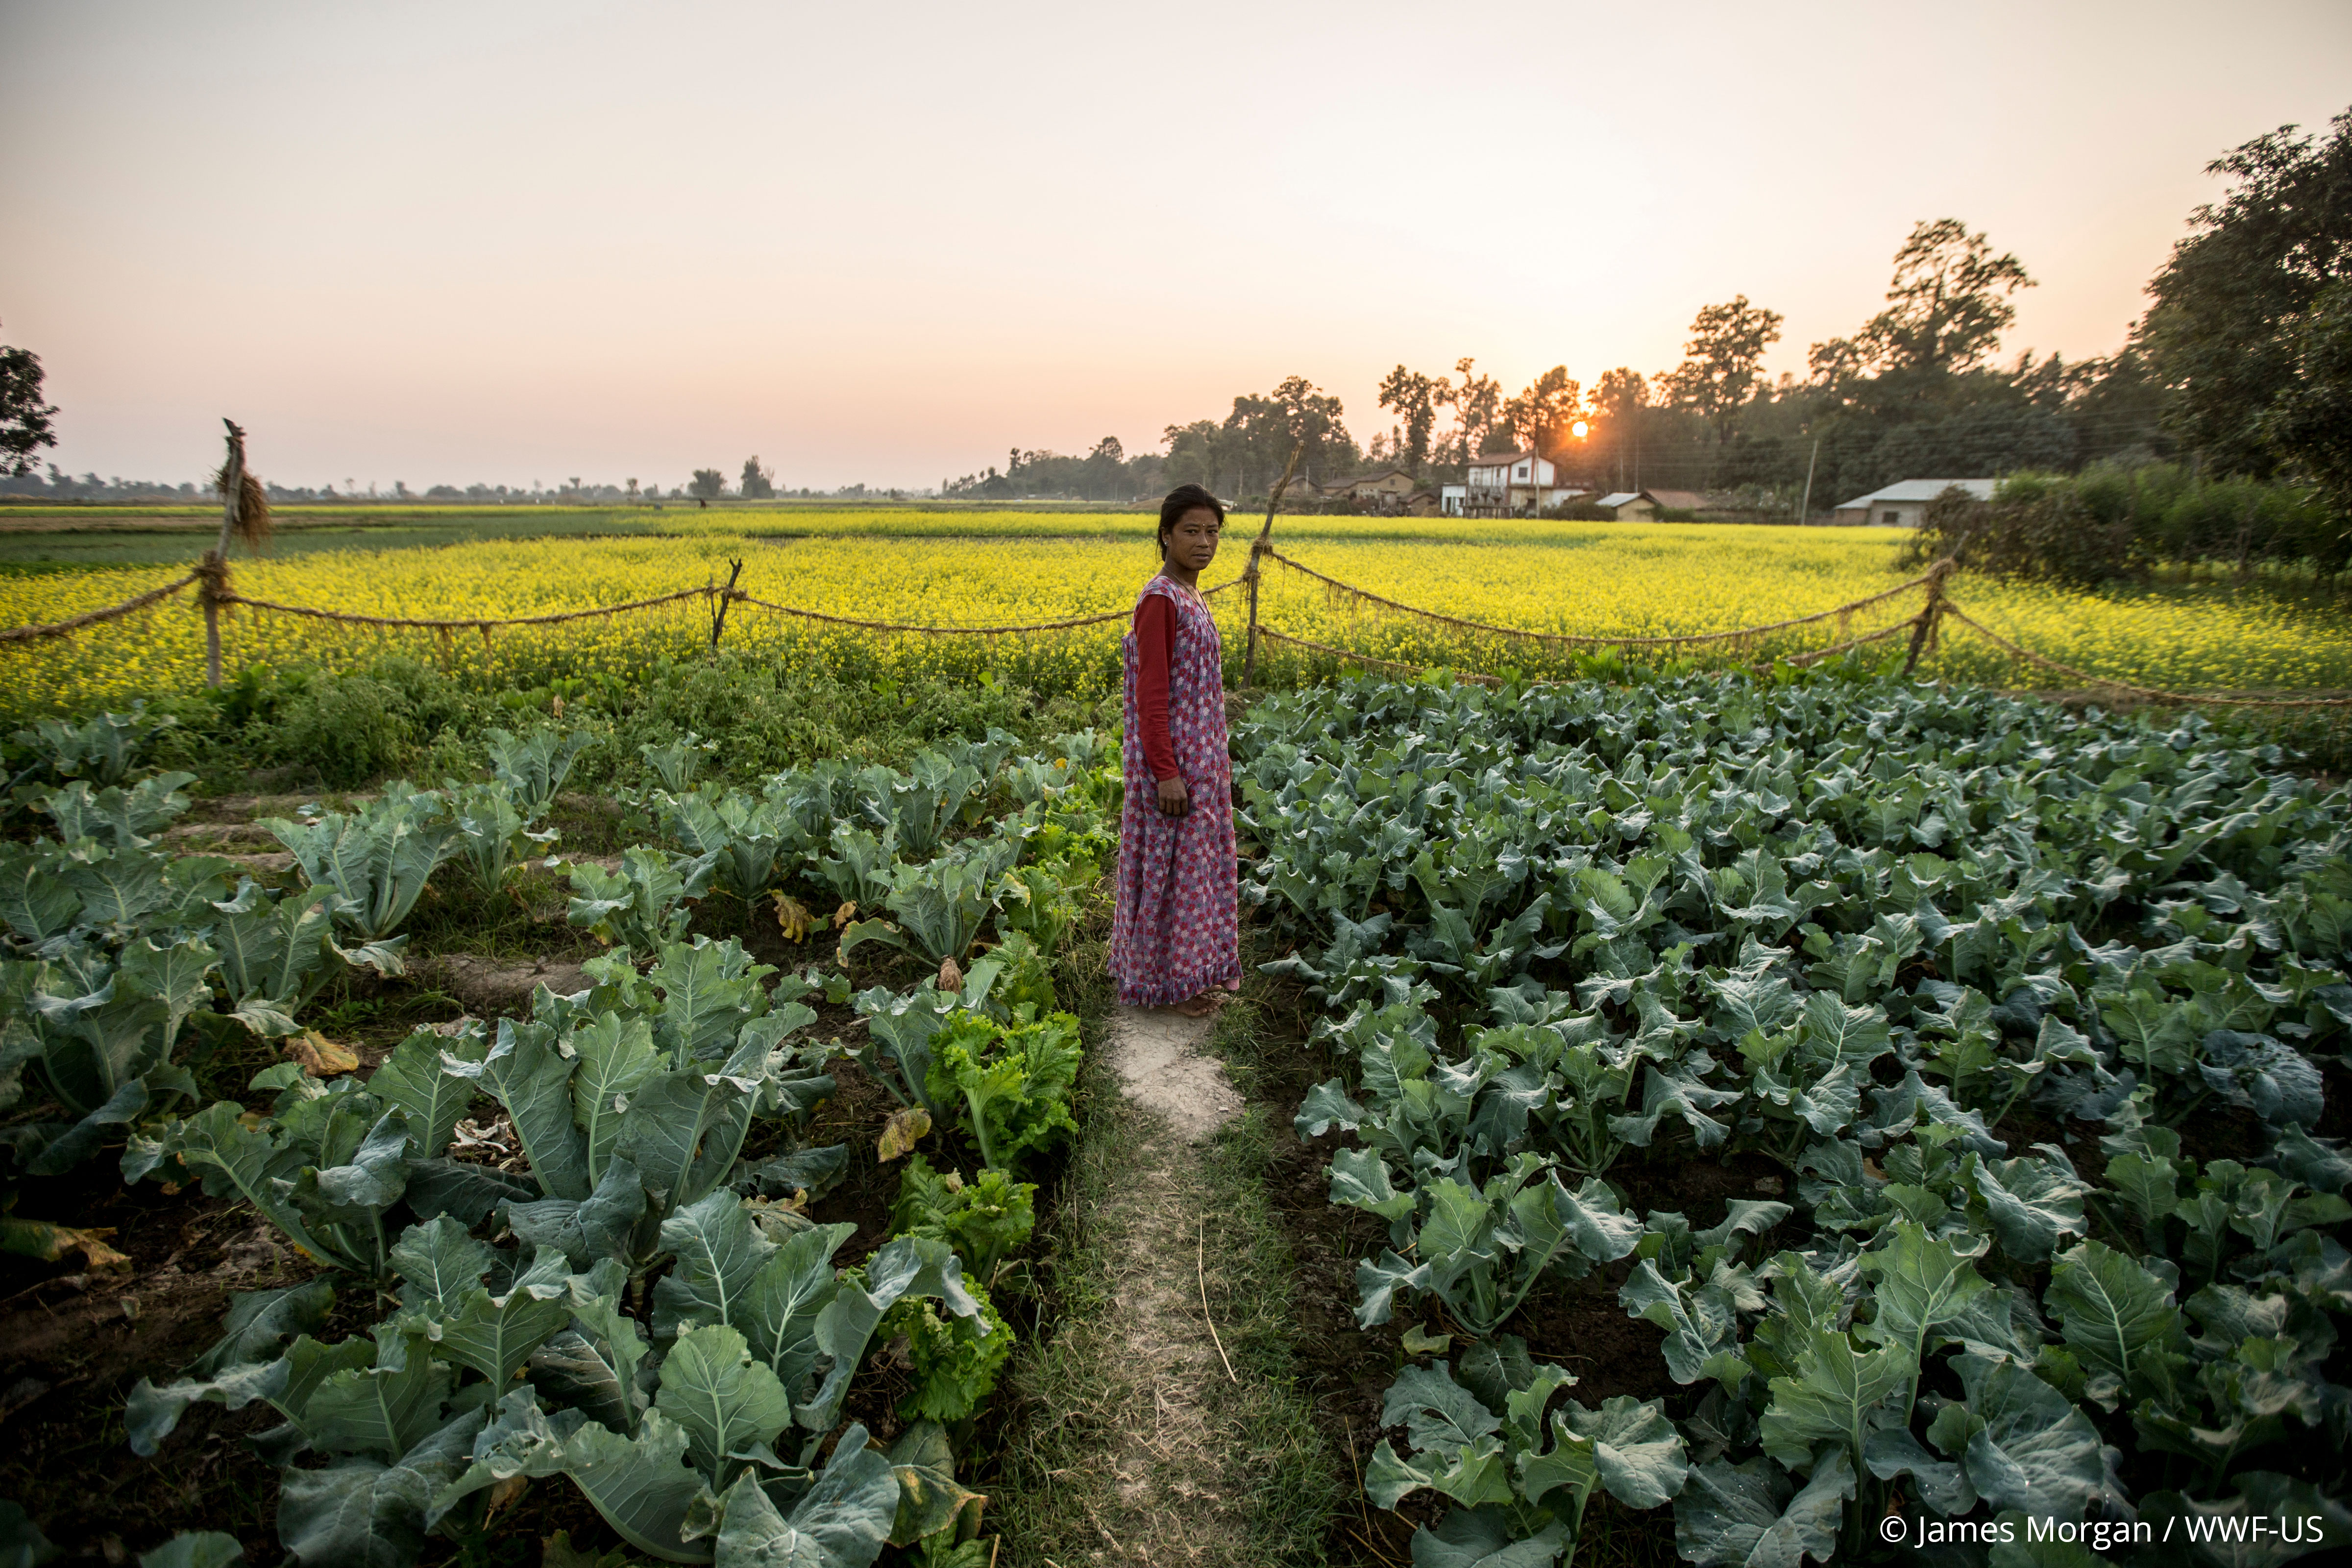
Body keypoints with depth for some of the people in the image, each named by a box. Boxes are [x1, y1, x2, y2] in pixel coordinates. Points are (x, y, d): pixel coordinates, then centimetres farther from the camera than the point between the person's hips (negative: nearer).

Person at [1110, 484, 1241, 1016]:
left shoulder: (1192, 597, 11)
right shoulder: (1160, 600, -16)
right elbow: (1152, 694, -20)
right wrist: (1166, 773, -23)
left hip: (1202, 757, 10)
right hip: (1172, 757, -9)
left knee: (1200, 859, 16)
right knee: (1171, 864, 2)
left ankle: (1198, 972, 29)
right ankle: (1167, 979, 16)